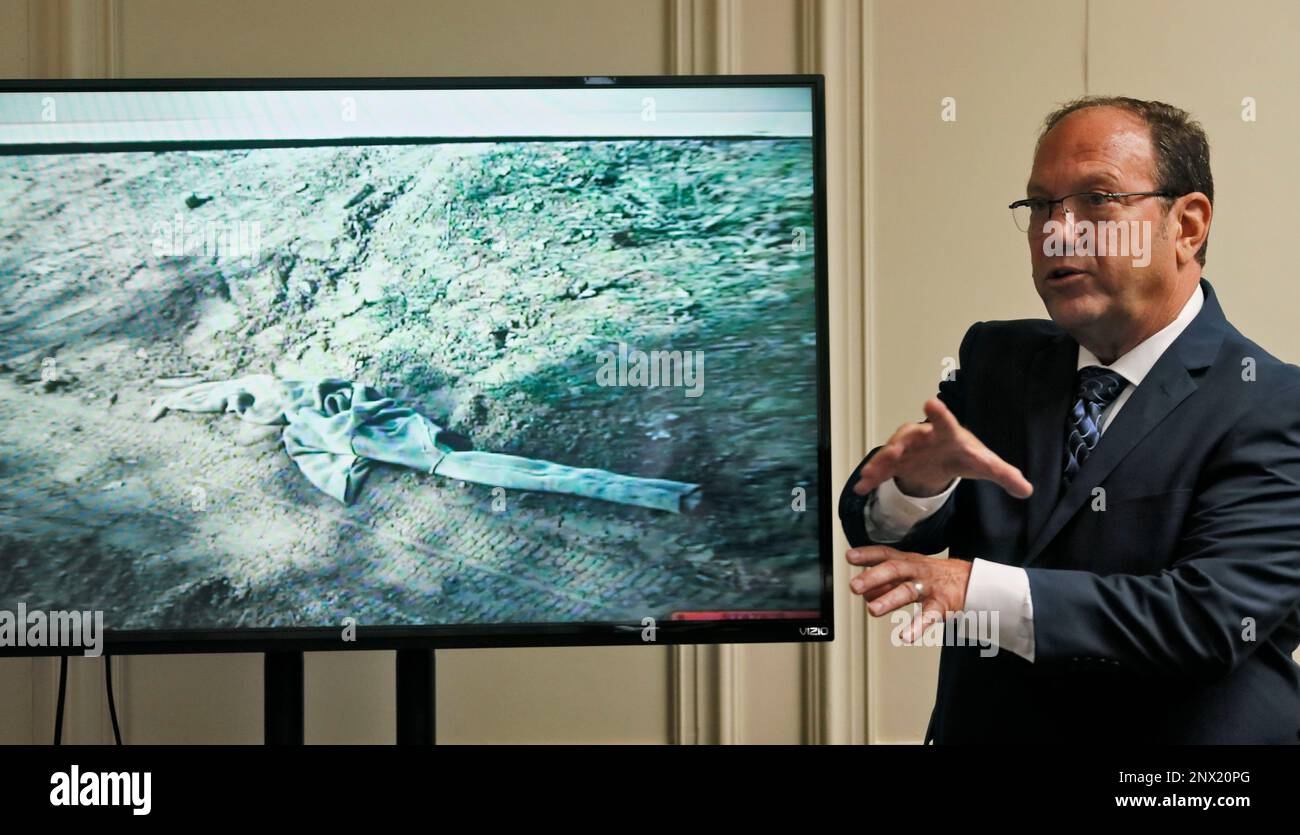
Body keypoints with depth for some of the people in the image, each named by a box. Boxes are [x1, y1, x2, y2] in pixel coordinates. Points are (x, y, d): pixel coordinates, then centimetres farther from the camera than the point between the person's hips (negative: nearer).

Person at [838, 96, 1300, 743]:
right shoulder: (996, 359, 8)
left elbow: (1208, 614, -17)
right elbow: (875, 535, 1)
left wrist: (980, 592, -23)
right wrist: (919, 480, -19)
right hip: (980, 731, 5)